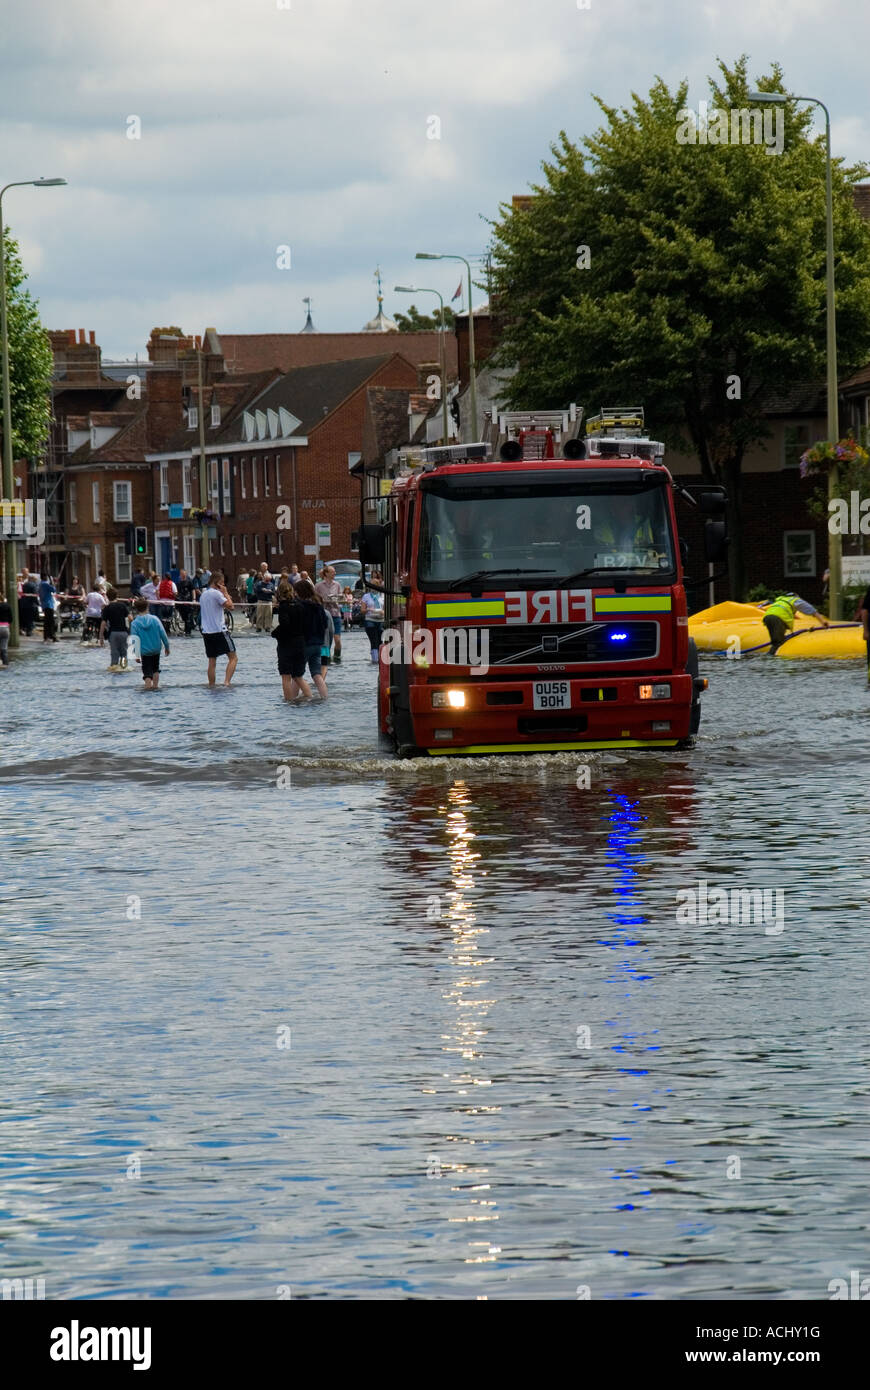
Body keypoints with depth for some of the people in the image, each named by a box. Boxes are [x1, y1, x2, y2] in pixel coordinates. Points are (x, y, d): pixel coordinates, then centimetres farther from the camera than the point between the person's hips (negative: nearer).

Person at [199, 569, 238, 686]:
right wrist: (225, 593, -5)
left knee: (212, 661, 10)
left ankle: (211, 685, 7)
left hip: (206, 632, 8)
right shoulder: (217, 593, -11)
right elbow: (229, 605, -15)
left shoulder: (204, 594, 15)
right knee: (233, 657, -3)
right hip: (219, 631, -8)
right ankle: (227, 681, -17)